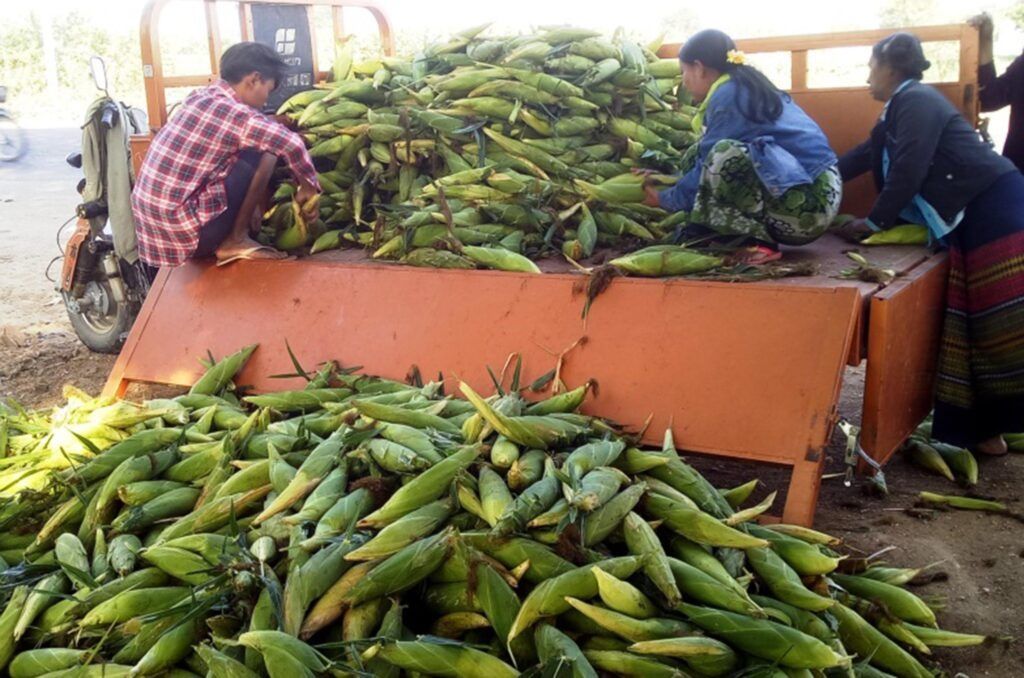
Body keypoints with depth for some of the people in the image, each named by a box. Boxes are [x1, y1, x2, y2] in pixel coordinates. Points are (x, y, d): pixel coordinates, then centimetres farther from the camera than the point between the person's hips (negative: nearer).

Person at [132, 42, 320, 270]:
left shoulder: (200, 97, 12)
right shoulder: (234, 113, -14)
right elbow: (292, 144, -17)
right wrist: (308, 187, 0)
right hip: (184, 227, -9)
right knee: (264, 153, -7)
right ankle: (235, 241, -1)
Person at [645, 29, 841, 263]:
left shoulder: (728, 96, -13)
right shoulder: (743, 89, 15)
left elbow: (713, 164, -8)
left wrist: (665, 199, 7)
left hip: (809, 204, -9)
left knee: (723, 155, -28)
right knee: (696, 156, 8)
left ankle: (759, 242, -12)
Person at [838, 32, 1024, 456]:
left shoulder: (917, 100, -8)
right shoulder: (900, 111, 21)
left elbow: (909, 171, -17)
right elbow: (863, 158, 30)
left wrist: (875, 222, -7)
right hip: (973, 221, 9)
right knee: (978, 323, 6)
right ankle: (985, 430, 8)